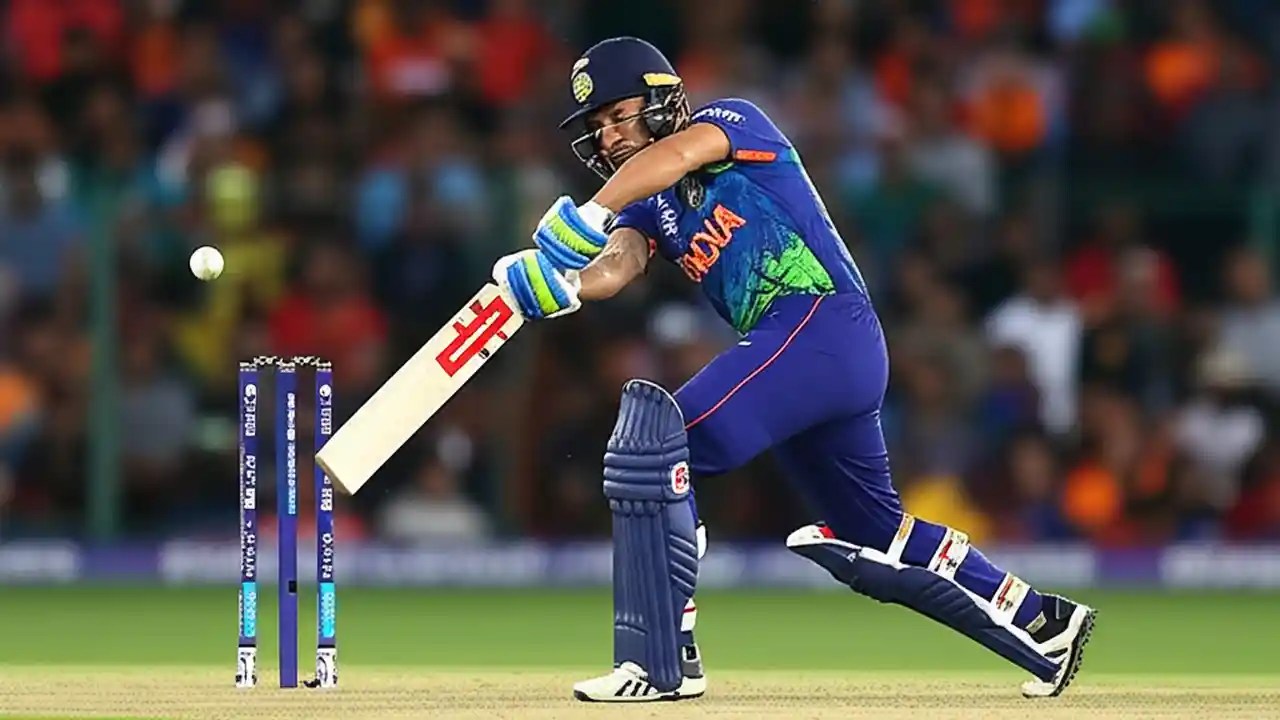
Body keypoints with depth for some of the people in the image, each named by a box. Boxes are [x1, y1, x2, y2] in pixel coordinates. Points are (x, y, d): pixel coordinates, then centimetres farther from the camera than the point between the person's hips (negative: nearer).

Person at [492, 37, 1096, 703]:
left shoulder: (736, 122, 1)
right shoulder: (645, 205, 21)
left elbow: (679, 153, -22)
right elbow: (617, 266, 0)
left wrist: (589, 215, -37)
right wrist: (559, 283, -24)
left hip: (825, 323, -10)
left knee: (654, 443, -19)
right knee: (874, 536, 19)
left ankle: (660, 660, -22)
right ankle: (1045, 623, 33)